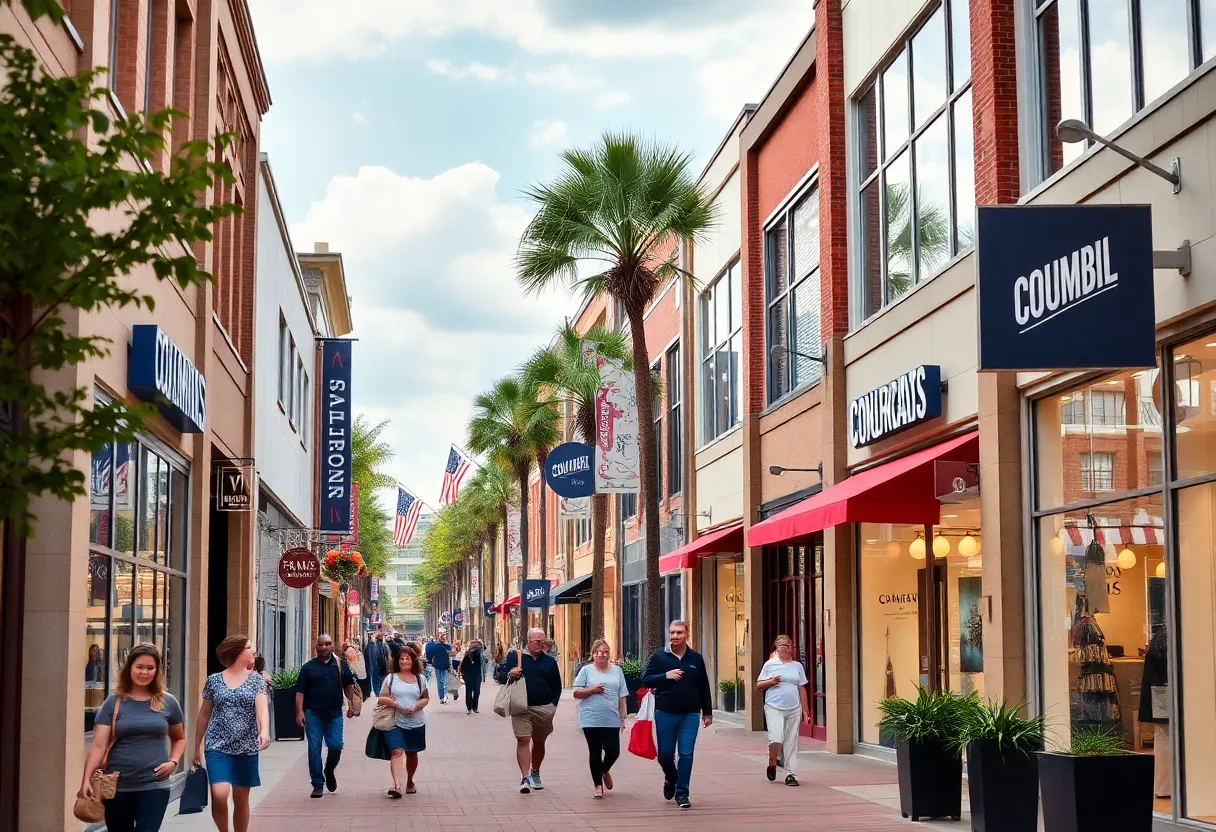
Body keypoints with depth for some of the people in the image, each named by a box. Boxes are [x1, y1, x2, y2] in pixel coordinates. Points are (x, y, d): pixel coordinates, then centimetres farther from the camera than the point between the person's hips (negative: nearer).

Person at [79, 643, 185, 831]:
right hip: (117, 786, 1)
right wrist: (86, 779, -17)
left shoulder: (167, 703, 4)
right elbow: (98, 745, -6)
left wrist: (174, 762, -2)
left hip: (154, 785, -1)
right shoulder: (114, 703, 0)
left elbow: (179, 738, 17)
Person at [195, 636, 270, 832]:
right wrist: (197, 745, 13)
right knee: (219, 794, -15)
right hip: (217, 747, -1)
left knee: (241, 799, 7)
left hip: (246, 748, 1)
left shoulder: (256, 680, 3)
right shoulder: (214, 680, 3)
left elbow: (262, 707, -13)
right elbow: (204, 714, 11)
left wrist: (264, 730, -32)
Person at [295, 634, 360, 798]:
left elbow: (348, 686, 16)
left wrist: (351, 705, 7)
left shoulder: (341, 665, 8)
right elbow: (300, 691, -1)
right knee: (314, 749, 0)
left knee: (336, 746, -5)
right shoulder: (308, 667, 3)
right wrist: (299, 712, -10)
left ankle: (329, 771, 26)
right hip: (313, 714, -1)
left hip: (334, 713, 1)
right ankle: (318, 784, 8)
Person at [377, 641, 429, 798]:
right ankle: (397, 785, -29)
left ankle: (409, 782, 36)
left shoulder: (420, 679, 7)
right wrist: (396, 704, -17)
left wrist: (416, 707, -12)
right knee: (397, 751, -19)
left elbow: (426, 698, 9)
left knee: (412, 754, 15)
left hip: (416, 723, 3)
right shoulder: (391, 678, 3)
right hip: (395, 722, -3)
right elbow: (381, 698, 0)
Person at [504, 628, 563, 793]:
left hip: (544, 709, 3)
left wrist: (553, 705, 2)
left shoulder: (549, 662, 10)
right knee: (523, 740, -14)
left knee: (539, 742, 14)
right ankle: (525, 778, -17)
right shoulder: (514, 657, 4)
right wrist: (509, 674, -16)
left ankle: (535, 773, 33)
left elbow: (557, 686, 13)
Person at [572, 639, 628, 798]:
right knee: (595, 753, 3)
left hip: (611, 720, 2)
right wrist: (591, 690, -13)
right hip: (591, 720, -2)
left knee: (613, 752, 1)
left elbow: (622, 697, 12)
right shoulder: (586, 670, 3)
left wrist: (622, 719, 9)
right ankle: (598, 785, 16)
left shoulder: (617, 671, 11)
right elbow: (576, 693, 3)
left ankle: (604, 771, 33)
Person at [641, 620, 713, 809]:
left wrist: (707, 712, 12)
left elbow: (703, 687, 11)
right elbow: (645, 680, -2)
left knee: (686, 754, -3)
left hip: (690, 714, 1)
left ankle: (682, 793, 5)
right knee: (665, 754, 4)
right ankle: (670, 779, 35)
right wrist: (665, 676, -16)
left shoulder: (696, 659, 6)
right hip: (665, 714, -1)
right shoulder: (658, 657, 1)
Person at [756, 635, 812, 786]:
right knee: (776, 739, -16)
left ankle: (791, 774, 8)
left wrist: (805, 711, 11)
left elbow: (802, 689, 14)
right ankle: (772, 764, 11)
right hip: (774, 708, -3)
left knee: (791, 743, 2)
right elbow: (758, 685, 8)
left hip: (794, 709, 3)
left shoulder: (797, 666, 11)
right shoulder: (770, 664, 5)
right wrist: (771, 682, -10)